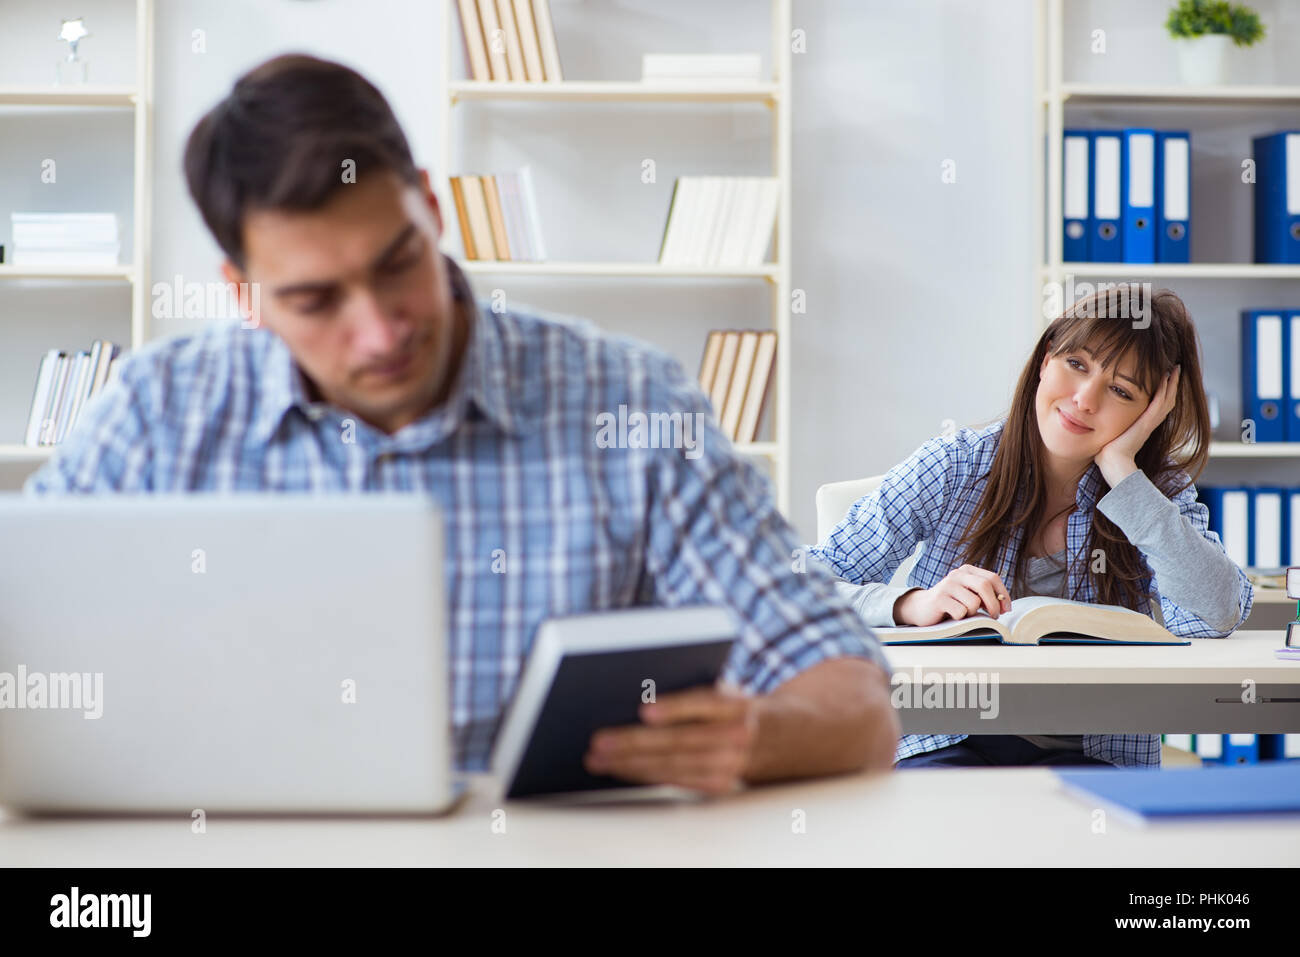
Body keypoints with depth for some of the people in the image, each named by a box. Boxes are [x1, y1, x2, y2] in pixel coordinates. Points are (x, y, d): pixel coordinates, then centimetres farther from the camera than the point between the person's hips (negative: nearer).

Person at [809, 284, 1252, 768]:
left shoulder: (1159, 492, 6)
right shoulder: (955, 467, 1)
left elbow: (1217, 615, -16)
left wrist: (1120, 470, -12)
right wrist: (913, 604, -23)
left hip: (1091, 757, 1)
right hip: (945, 746, -1)